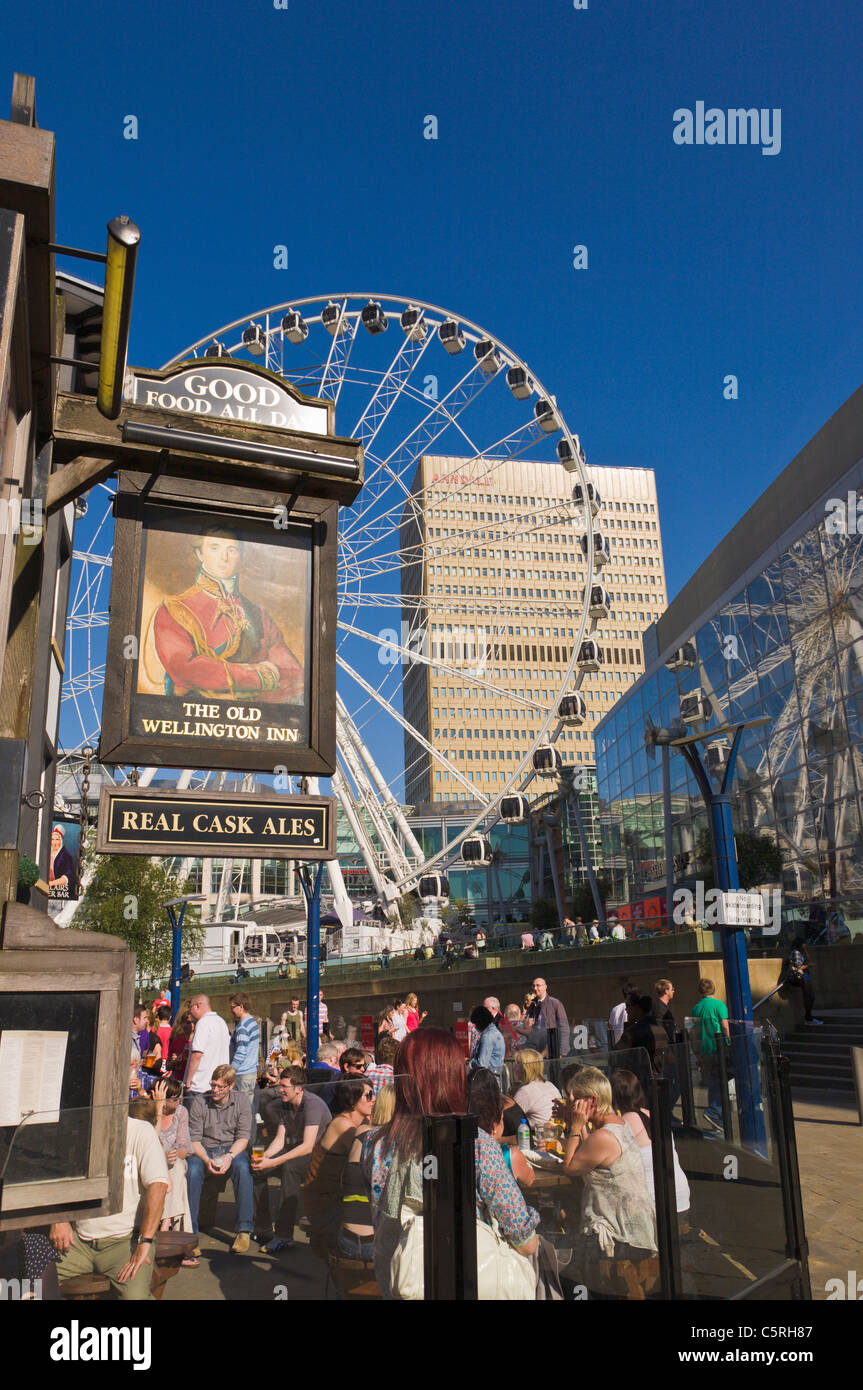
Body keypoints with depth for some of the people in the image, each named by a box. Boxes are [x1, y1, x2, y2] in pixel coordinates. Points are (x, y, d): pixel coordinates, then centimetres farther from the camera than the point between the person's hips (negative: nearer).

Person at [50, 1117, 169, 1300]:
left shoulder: (141, 1132, -7)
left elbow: (158, 1185, -16)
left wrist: (144, 1244, -23)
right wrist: (58, 1219, -3)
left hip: (125, 1239, -5)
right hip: (79, 1240, 5)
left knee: (135, 1295, -29)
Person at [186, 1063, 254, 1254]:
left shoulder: (242, 1102, -1)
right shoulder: (199, 1102, -4)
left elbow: (243, 1138, -3)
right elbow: (194, 1140, -5)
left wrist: (229, 1156, -23)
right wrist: (207, 1160, -23)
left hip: (233, 1149, 0)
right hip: (205, 1150, 0)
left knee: (243, 1168, -34)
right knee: (192, 1171, -33)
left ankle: (243, 1230, -27)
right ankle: (190, 1233, -25)